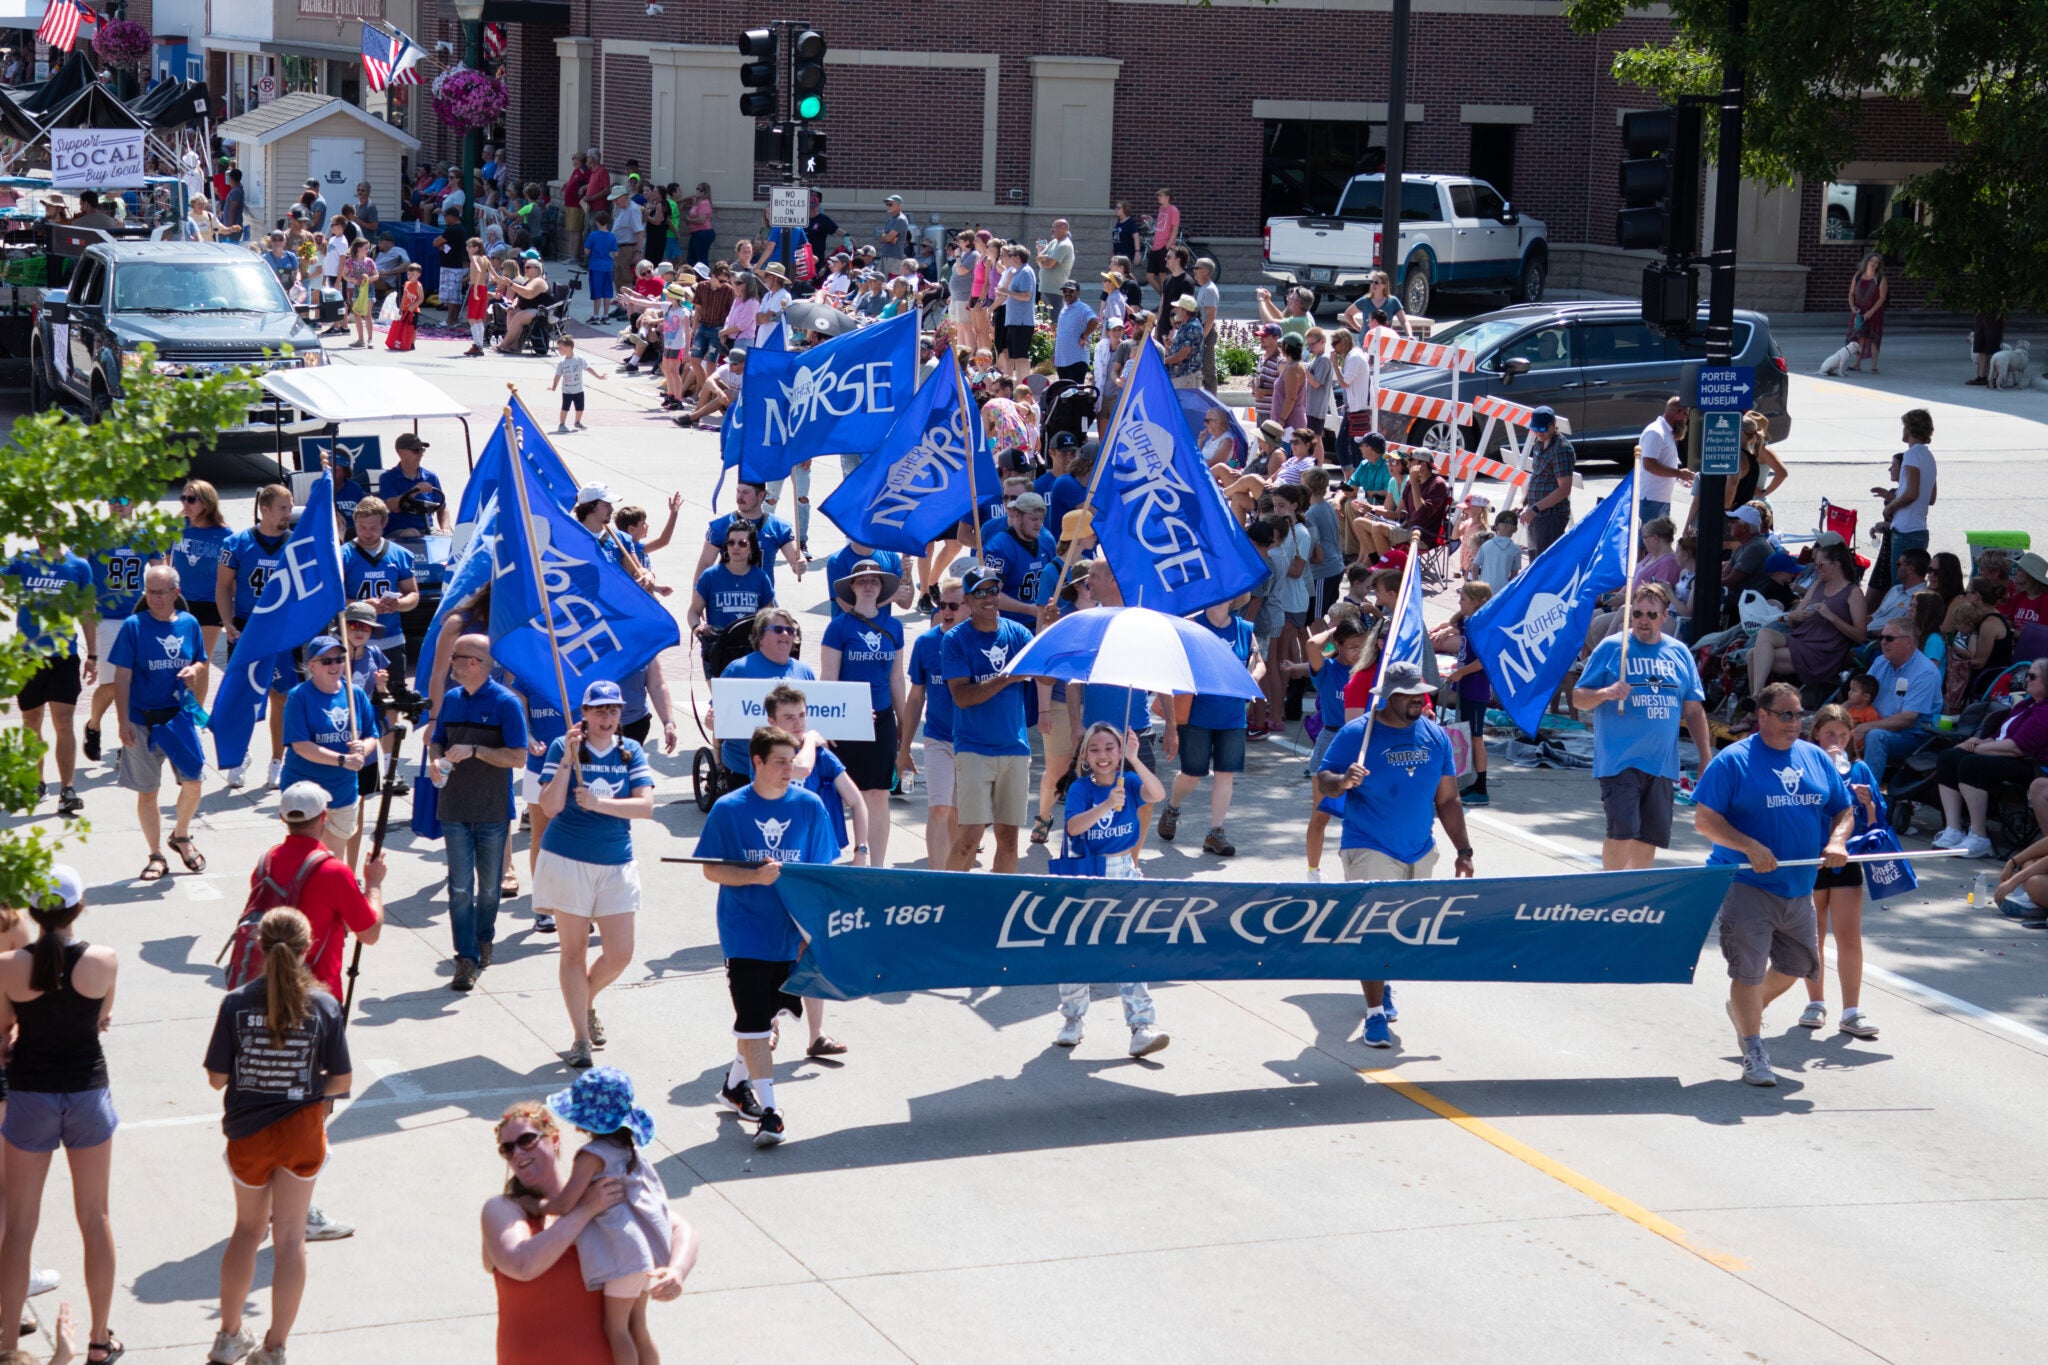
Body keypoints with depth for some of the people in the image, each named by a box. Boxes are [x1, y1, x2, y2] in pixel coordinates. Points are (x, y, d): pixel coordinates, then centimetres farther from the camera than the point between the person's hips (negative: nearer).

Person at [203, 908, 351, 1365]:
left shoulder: (236, 1003, -14)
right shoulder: (323, 1005, -12)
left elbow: (216, 1078, -10)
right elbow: (342, 1079, -7)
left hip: (248, 1133, 1)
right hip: (302, 1129, -1)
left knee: (248, 1229, 22)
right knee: (290, 1237, 12)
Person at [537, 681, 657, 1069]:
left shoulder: (631, 752, 3)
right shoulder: (562, 747, -4)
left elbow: (646, 806, -8)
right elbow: (550, 806, -13)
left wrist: (599, 803, -20)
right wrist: (568, 760, -21)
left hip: (616, 864, 3)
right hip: (567, 860, -3)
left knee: (620, 954, 1)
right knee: (574, 951, 2)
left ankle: (586, 1002, 31)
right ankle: (581, 1037, 11)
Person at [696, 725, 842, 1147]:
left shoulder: (810, 806, 0)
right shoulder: (728, 809, -6)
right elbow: (712, 870, -4)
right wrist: (756, 877, -20)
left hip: (792, 932, 3)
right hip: (745, 933, -3)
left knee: (770, 1015, 16)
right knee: (754, 1021, -6)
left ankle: (736, 1082, 39)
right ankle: (768, 1110, -4)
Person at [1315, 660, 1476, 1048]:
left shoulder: (1436, 736, 5)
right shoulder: (1356, 733, -9)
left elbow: (1447, 800, 10)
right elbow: (1322, 782, -8)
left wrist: (1463, 849, 7)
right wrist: (1342, 781, -30)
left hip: (1420, 853, 5)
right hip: (1370, 851, -5)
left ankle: (1381, 985, 41)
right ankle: (1375, 1012, -9)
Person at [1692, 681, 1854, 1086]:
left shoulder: (1817, 759, 10)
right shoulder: (1733, 761, -8)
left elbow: (1844, 809, 17)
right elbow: (1704, 820, -11)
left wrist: (1837, 841, -5)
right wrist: (1750, 847, -23)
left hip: (1798, 888, 6)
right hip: (1747, 885, -6)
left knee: (1798, 964, 17)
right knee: (1748, 970, -8)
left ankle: (1746, 1009, 42)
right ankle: (1753, 1052, 1)